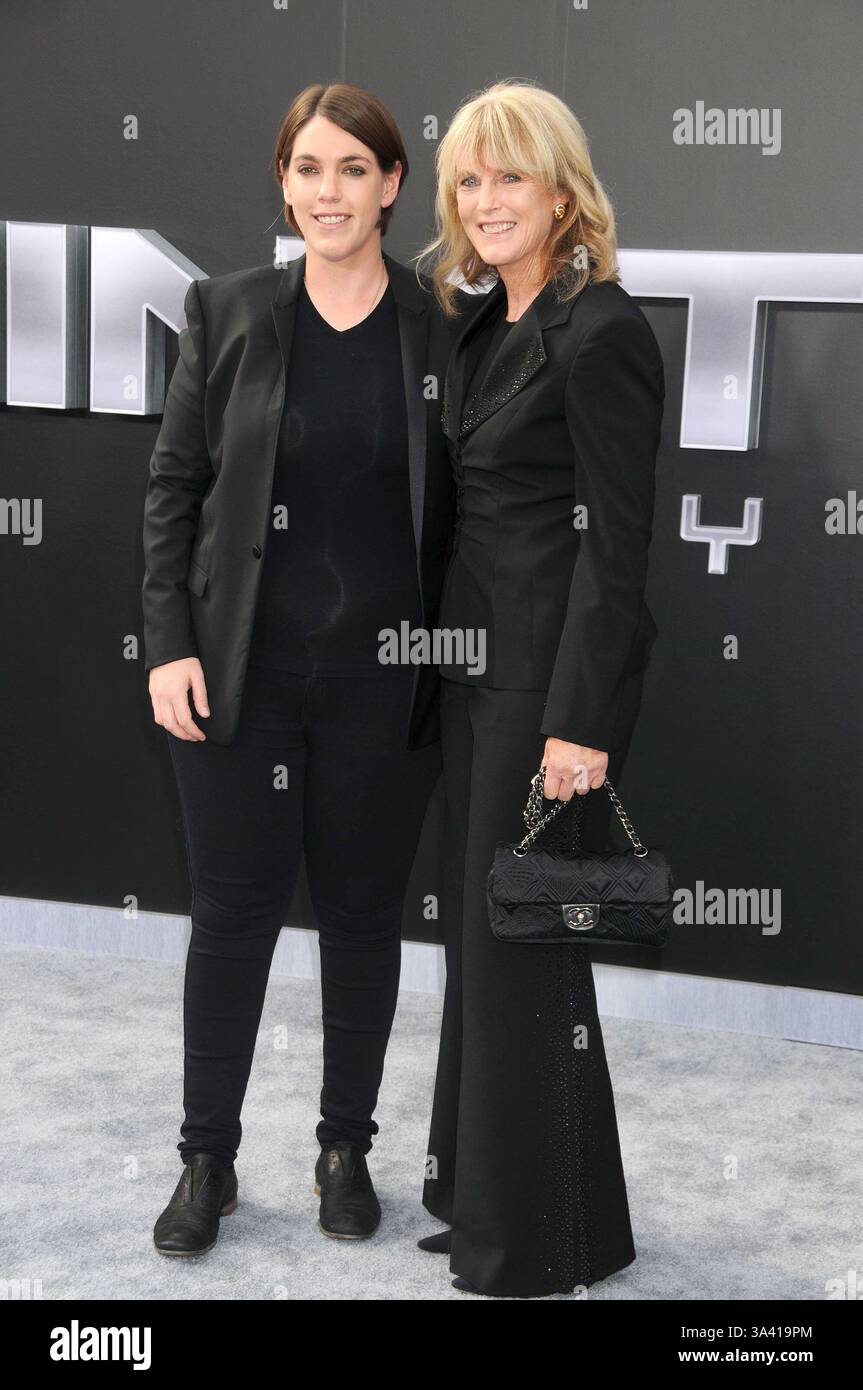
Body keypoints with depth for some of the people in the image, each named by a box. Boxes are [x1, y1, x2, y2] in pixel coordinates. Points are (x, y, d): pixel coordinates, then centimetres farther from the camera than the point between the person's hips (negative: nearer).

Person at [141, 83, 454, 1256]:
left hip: (383, 678, 0)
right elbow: (173, 484, 2)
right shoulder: (226, 312, 1)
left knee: (365, 913, 12)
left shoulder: (444, 327, -1)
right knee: (233, 911, 8)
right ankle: (207, 1160, 26)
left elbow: (465, 508, 3)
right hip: (243, 673, 0)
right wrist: (170, 645, -5)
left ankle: (347, 1148, 31)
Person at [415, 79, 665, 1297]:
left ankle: (545, 1240, 19)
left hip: (551, 669, -9)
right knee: (479, 926, 16)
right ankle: (481, 1196, 32)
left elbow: (617, 538, -17)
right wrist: (449, 644, 13)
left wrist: (582, 719, -20)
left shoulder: (600, 330, -13)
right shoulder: (485, 322, 13)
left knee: (524, 942, 0)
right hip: (476, 657, 9)